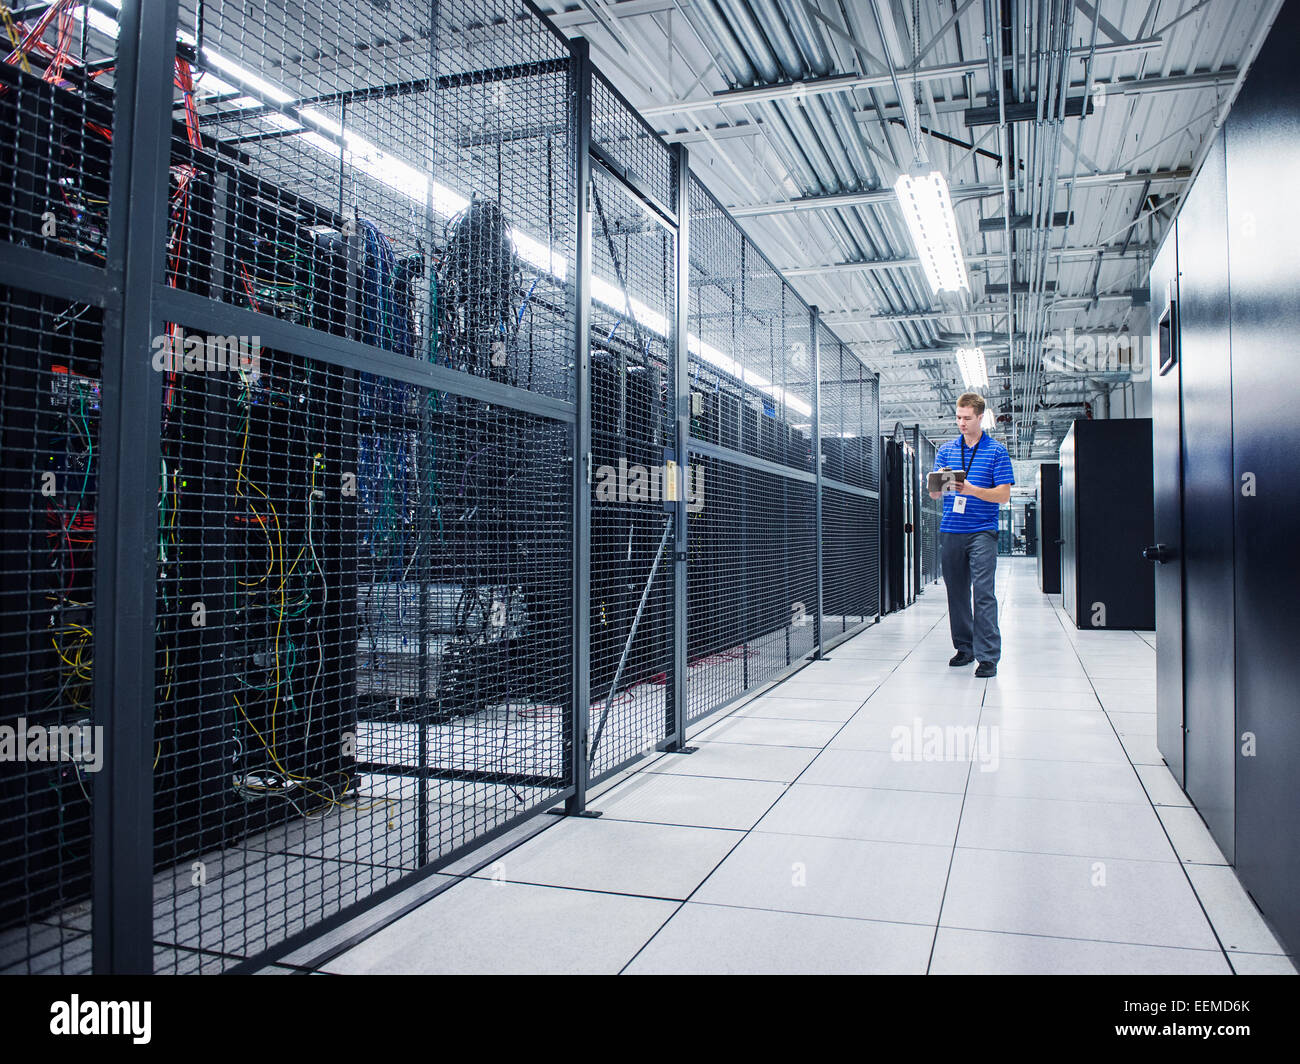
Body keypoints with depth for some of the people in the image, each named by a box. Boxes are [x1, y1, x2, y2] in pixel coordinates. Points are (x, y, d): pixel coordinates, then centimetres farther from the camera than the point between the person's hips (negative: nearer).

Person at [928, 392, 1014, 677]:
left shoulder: (996, 451, 2)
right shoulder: (946, 450, 13)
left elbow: (1004, 494, -4)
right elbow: (934, 494, 10)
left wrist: (970, 489, -18)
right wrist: (939, 485, -14)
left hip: (982, 532, -4)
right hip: (950, 532, 4)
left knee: (983, 592, -10)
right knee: (956, 593, 8)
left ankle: (988, 656, -7)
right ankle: (964, 648, 19)